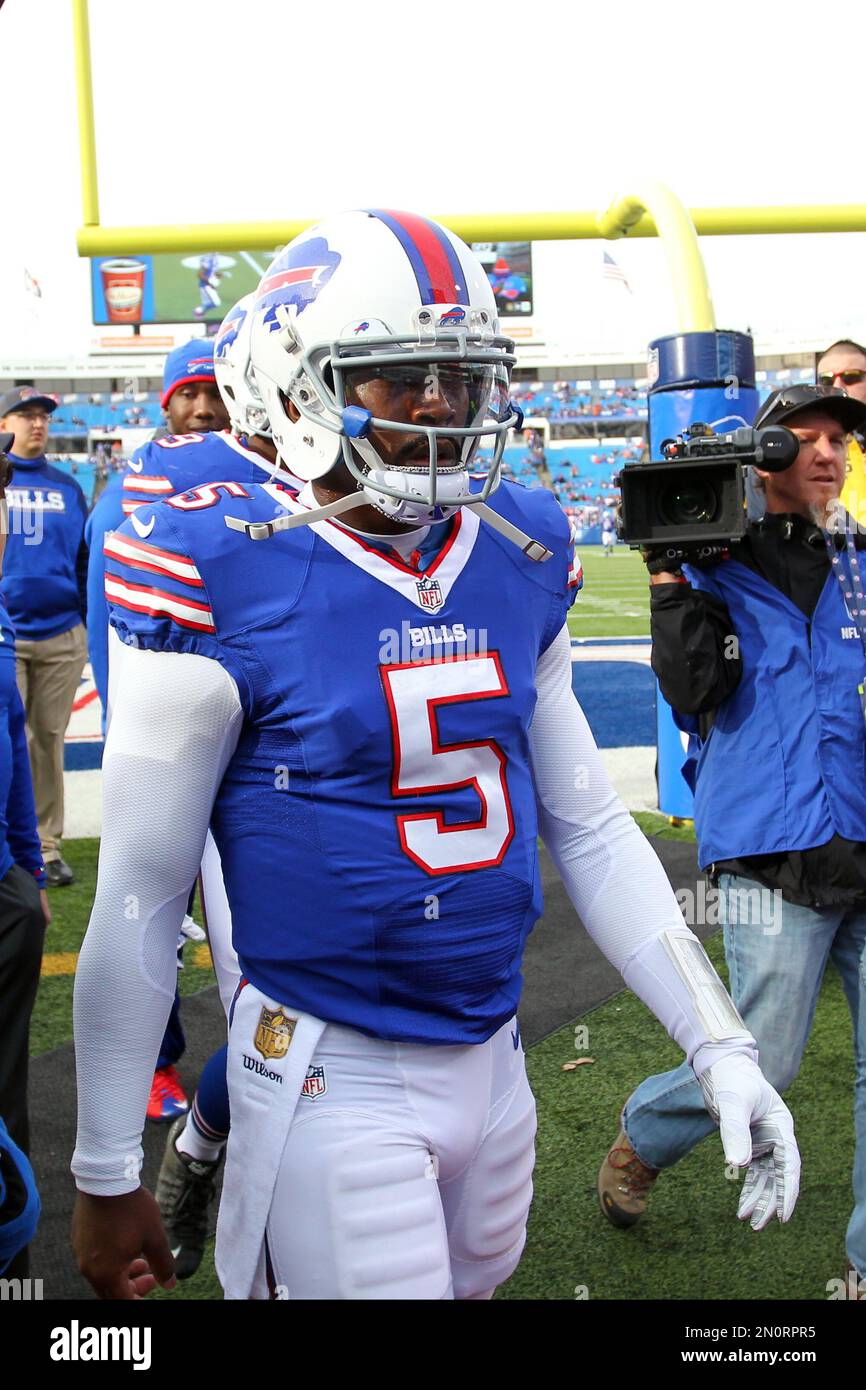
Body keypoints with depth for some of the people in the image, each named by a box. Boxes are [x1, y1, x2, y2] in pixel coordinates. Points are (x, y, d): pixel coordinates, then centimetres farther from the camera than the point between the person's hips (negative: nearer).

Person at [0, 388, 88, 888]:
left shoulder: (68, 488, 11)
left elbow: (85, 560, 14)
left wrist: (92, 624, 10)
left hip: (62, 636, 3)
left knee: (49, 739, 7)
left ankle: (46, 846, 15)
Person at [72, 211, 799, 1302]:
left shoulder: (520, 559, 0)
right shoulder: (225, 573, -16)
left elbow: (590, 829, 8)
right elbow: (139, 896, -10)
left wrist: (720, 1047, 4)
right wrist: (105, 1173, -4)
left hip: (490, 1056, 6)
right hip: (332, 1079, -6)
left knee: (476, 1281, 23)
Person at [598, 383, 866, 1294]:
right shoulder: (719, 574, 1)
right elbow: (694, 691, -13)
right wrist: (669, 579, -16)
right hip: (775, 858, -5)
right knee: (762, 1063, 1)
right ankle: (641, 1140, 30)